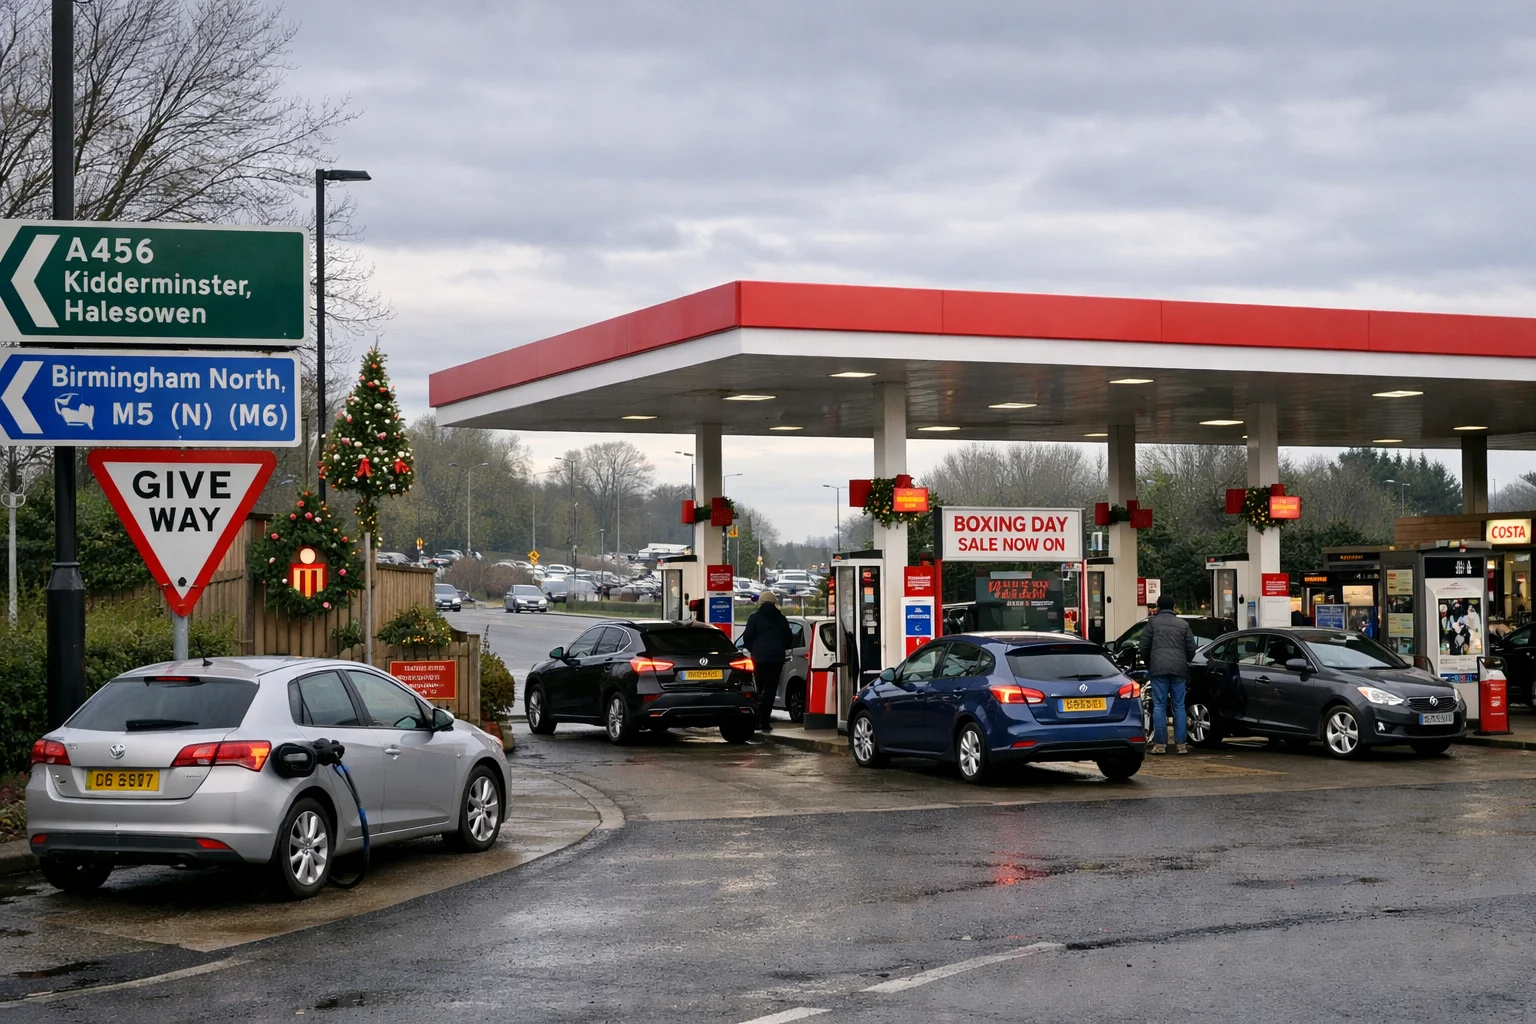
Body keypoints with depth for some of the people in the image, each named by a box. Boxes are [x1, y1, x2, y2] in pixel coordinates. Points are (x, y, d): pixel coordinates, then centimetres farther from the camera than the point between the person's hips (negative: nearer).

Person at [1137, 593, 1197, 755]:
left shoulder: (1153, 622, 5)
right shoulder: (1183, 624, 12)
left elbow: (1143, 646, 4)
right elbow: (1191, 649, 13)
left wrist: (1148, 663, 21)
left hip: (1158, 669, -2)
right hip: (1179, 669, 2)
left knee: (1159, 706, 0)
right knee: (1179, 706, 5)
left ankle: (1160, 744, -3)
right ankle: (1181, 744, 3)